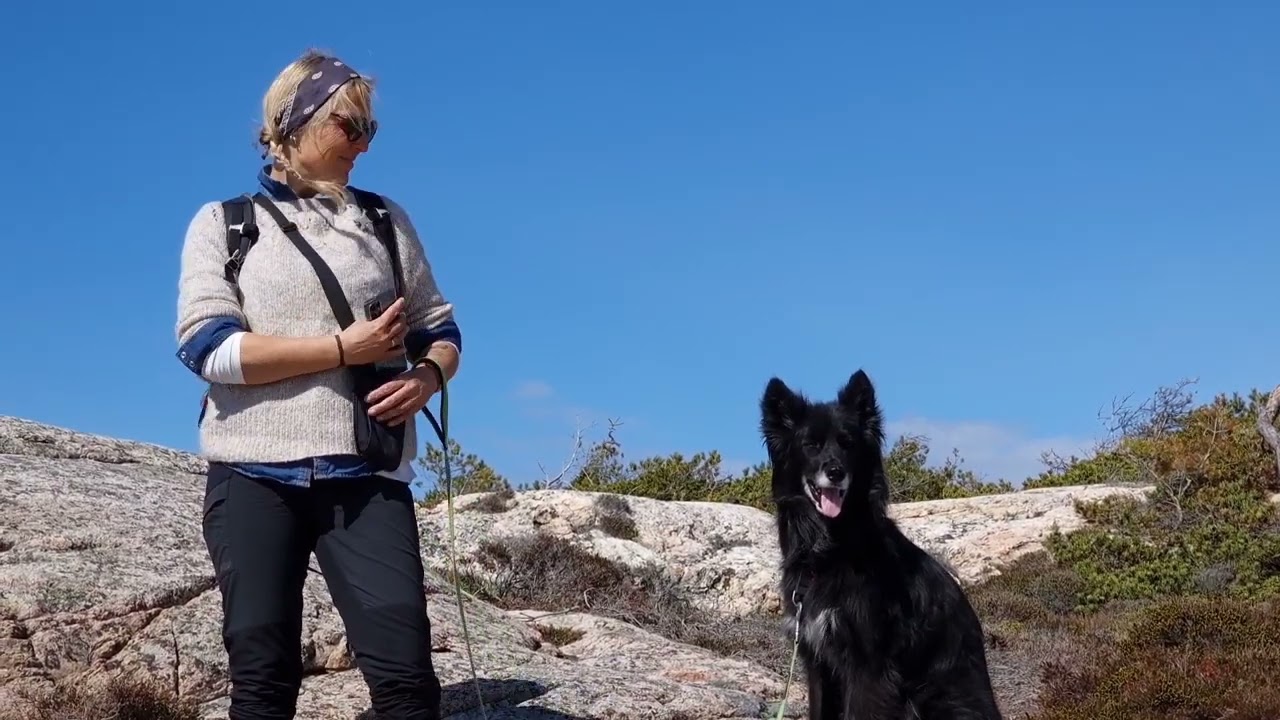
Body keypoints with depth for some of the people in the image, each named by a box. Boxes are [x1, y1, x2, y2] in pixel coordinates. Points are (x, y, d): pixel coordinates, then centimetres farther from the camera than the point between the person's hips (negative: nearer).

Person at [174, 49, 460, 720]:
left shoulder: (384, 219, 15)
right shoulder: (222, 222, 8)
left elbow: (440, 330, 17)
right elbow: (207, 346, -6)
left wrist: (427, 376, -8)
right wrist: (344, 348, -11)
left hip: (366, 478, 1)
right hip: (254, 474, -1)